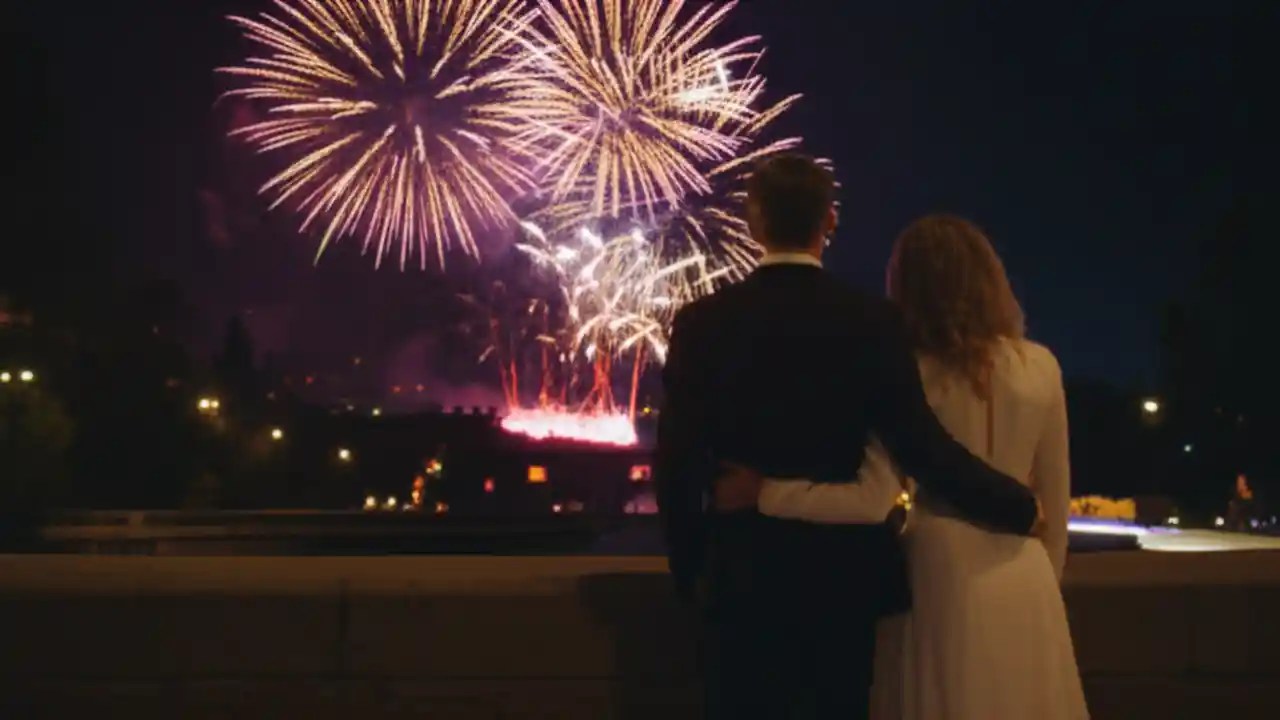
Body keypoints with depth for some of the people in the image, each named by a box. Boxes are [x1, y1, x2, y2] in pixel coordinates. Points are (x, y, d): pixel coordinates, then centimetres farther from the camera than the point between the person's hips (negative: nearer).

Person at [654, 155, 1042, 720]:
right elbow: (922, 448, -13)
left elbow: (677, 459, -6)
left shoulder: (702, 323, -7)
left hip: (743, 577, 0)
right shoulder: (873, 322, -8)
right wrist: (1018, 508, 1)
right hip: (847, 577, 0)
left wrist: (688, 566, 8)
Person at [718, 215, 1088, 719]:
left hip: (943, 582, -3)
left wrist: (768, 492, -16)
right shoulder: (1040, 366, 0)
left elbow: (876, 498, -22)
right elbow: (1055, 496, 7)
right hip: (1022, 580, 3)